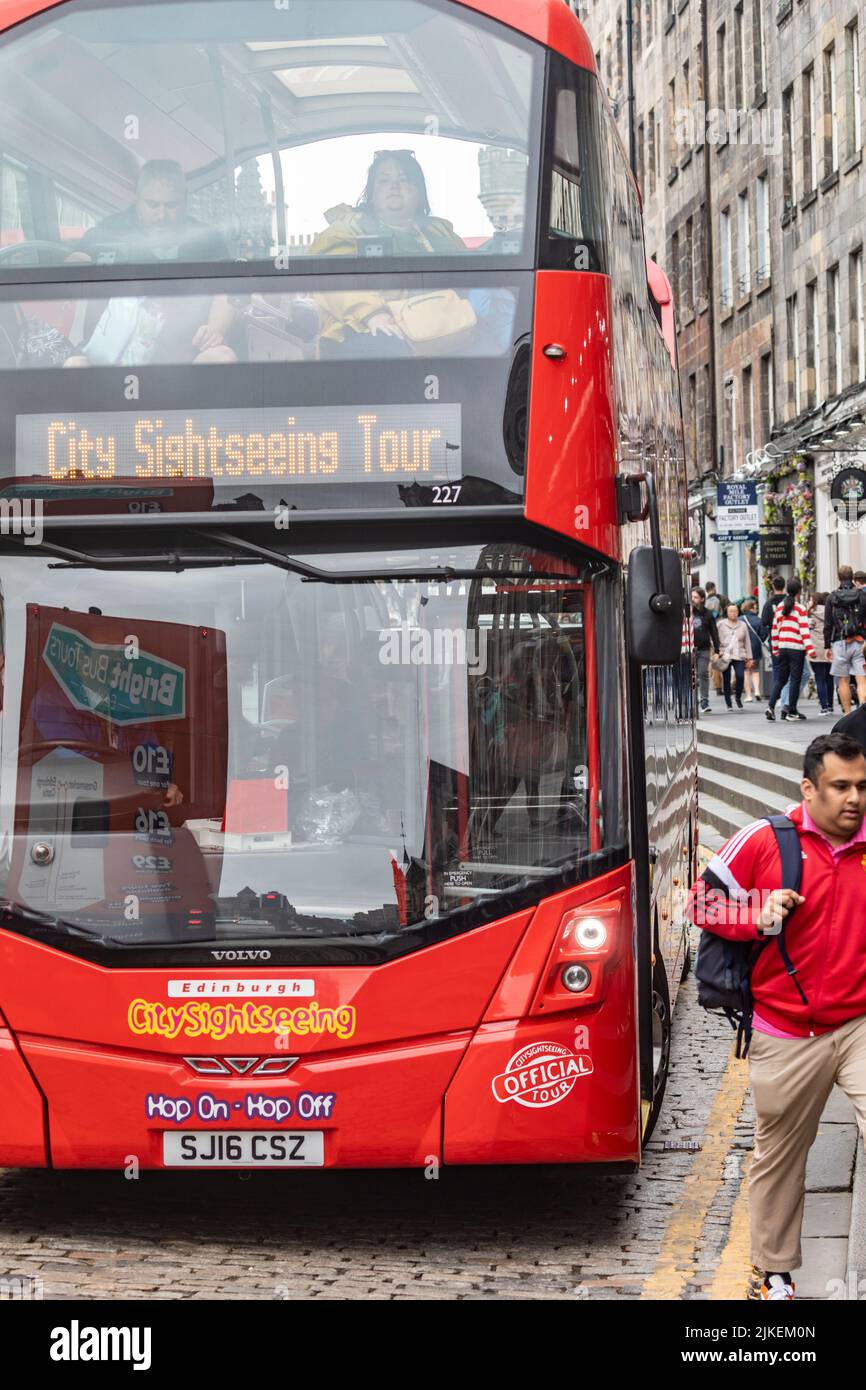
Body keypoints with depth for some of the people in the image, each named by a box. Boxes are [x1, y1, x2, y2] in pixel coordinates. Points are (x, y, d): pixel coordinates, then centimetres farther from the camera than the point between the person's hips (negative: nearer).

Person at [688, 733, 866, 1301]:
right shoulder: (765, 841, -6)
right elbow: (703, 902, 2)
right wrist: (759, 917, -13)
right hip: (786, 1036, -1)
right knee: (779, 1157, 13)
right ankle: (774, 1271, 31)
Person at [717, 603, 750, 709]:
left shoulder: (742, 625, 14)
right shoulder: (721, 624, 7)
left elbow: (747, 642, 15)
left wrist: (749, 657, 12)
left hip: (739, 656, 1)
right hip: (725, 655, -1)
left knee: (740, 676, -16)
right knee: (726, 679, 0)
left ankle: (738, 697, 8)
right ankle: (728, 703, 11)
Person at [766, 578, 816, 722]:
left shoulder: (780, 607, 8)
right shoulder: (800, 609, -7)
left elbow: (775, 628, 13)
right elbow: (805, 630, -13)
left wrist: (775, 648, 22)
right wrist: (810, 650, -16)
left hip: (782, 647, 5)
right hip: (797, 648, -5)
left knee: (780, 678, 12)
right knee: (795, 679, 1)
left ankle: (771, 706, -3)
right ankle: (791, 711, 2)